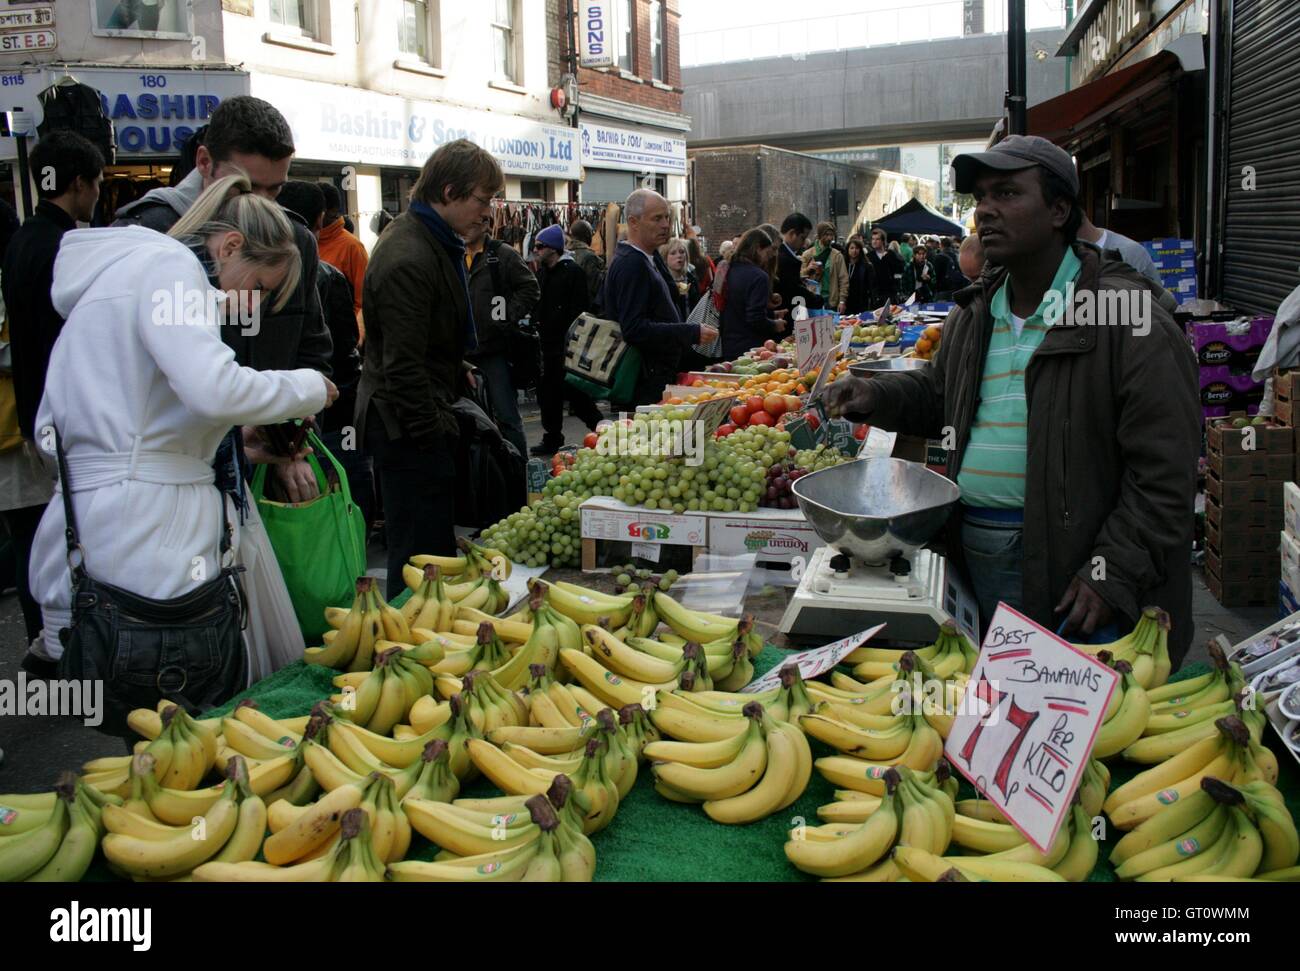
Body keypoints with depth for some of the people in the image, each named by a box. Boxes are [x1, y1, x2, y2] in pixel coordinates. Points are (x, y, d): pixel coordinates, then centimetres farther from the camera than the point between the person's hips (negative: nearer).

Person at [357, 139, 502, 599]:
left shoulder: (435, 241, 12)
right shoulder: (408, 259, -22)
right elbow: (403, 364, -24)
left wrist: (458, 373, 17)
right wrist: (431, 433, -19)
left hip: (421, 418, 11)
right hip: (411, 428, -11)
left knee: (434, 543, 18)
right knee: (422, 549, -3)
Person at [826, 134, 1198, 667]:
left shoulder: (1130, 319, -11)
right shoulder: (972, 314, 12)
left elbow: (1162, 471, -14)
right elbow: (938, 392, 29)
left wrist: (1112, 574, -19)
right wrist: (875, 396, 8)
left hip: (1069, 577, -6)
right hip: (973, 559, 7)